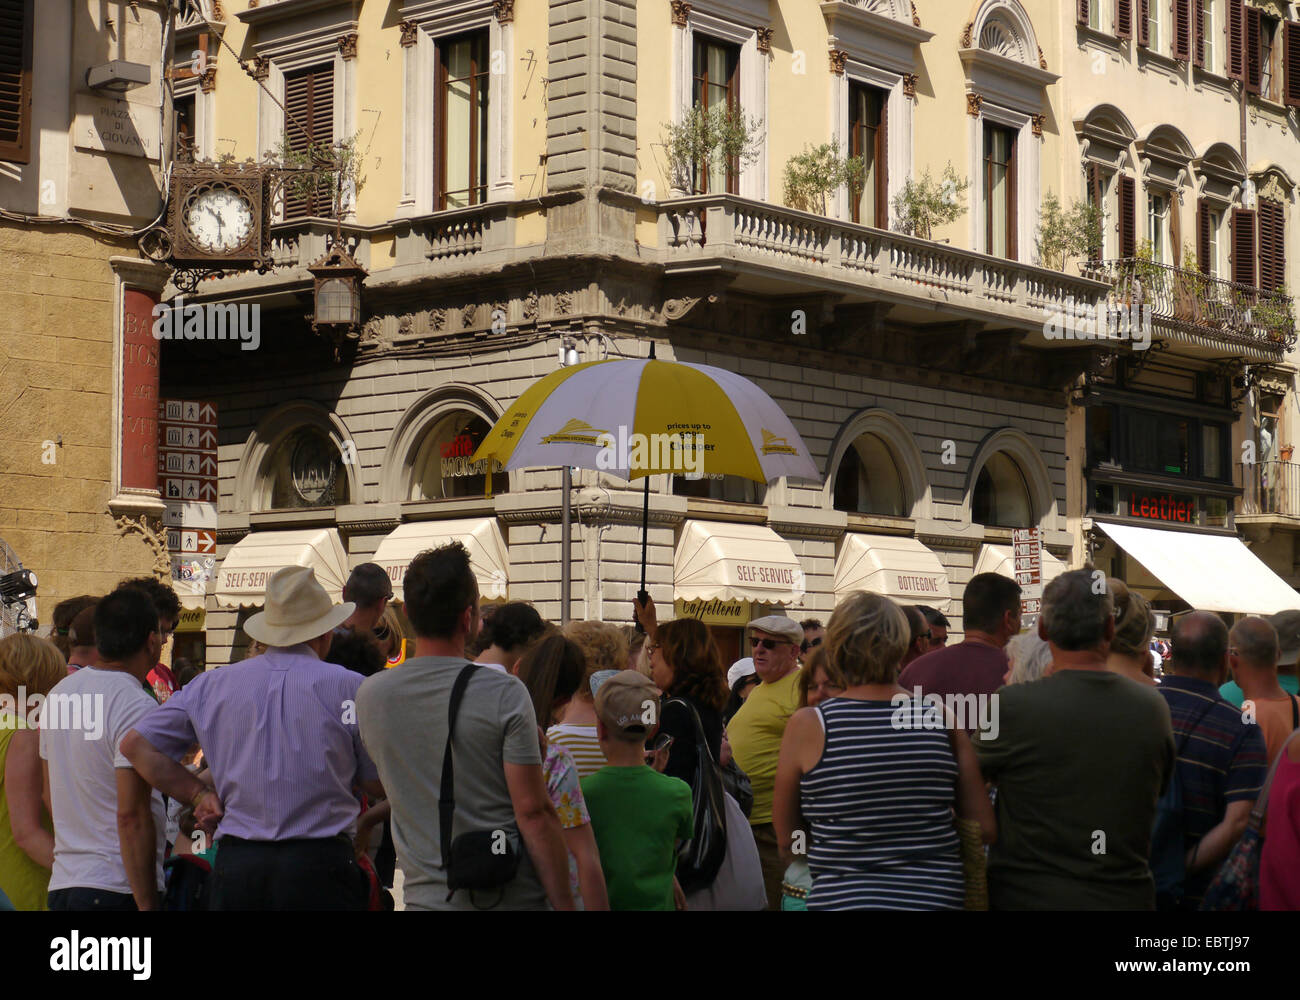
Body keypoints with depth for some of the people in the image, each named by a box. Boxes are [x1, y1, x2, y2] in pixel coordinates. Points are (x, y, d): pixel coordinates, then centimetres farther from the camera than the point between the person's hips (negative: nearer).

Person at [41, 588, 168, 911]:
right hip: (118, 890, -8)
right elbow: (131, 816, -19)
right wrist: (147, 905, -17)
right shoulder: (139, 708, -15)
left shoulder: (58, 694, 11)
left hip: (61, 884, 8)